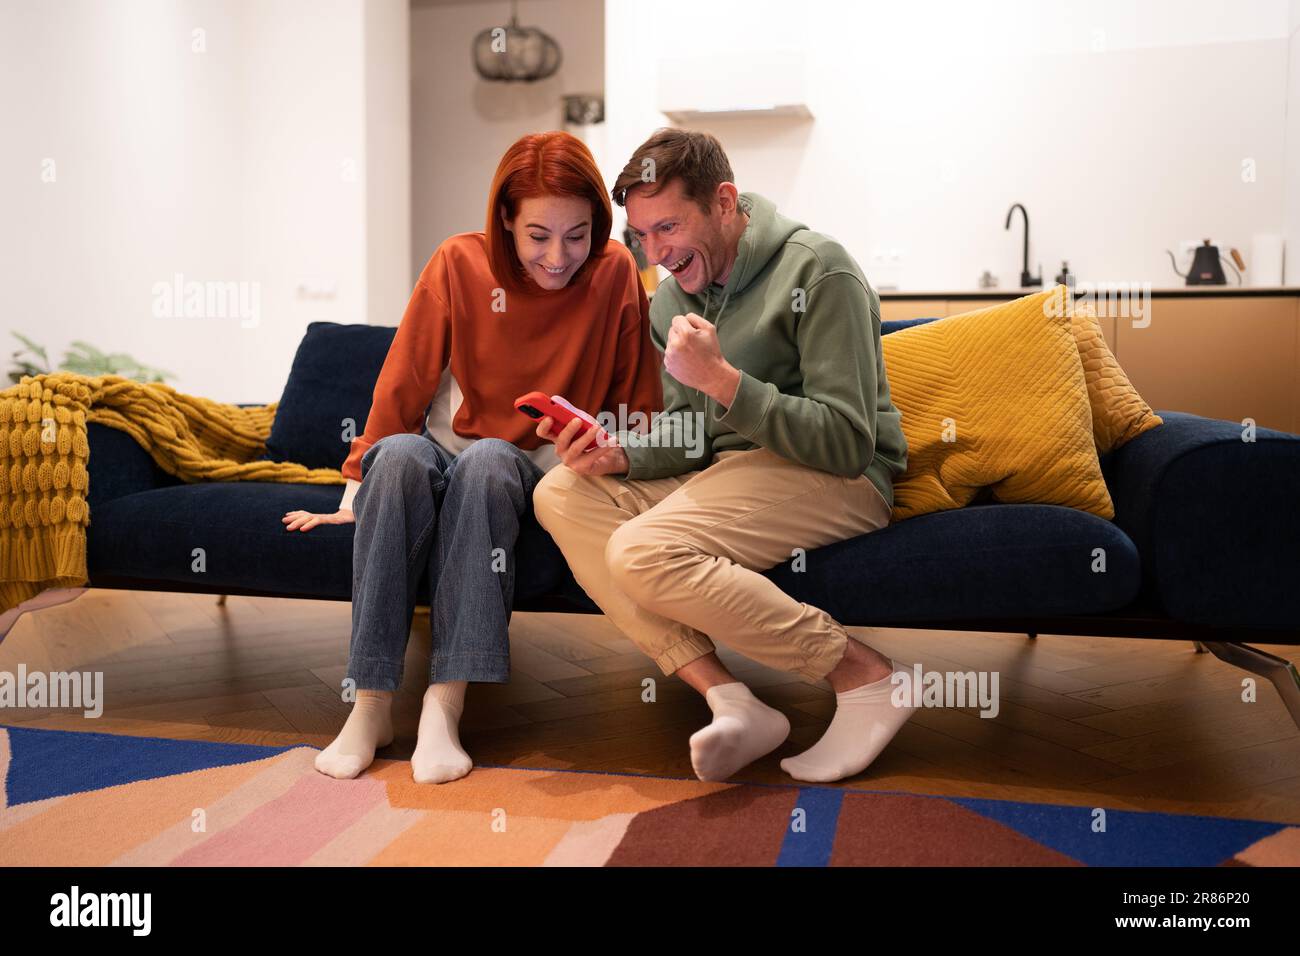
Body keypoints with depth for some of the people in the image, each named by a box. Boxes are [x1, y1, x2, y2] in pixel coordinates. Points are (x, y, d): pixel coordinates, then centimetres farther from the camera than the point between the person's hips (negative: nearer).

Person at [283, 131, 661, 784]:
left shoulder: (615, 275, -6)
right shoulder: (460, 264, -6)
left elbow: (637, 408, 1)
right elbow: (403, 383, -2)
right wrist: (359, 490, -3)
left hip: (538, 469, -1)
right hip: (447, 450, 1)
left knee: (486, 462, -35)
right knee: (399, 455, -33)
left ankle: (444, 706, -36)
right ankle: (371, 704, -29)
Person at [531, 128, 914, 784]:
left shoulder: (817, 270, -12)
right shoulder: (672, 298, 11)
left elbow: (848, 444, -19)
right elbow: (687, 443, 13)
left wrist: (720, 376, -24)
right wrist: (616, 457, -10)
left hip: (836, 481, -8)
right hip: (732, 471, 9)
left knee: (642, 552, -28)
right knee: (559, 495, -9)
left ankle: (865, 676, -16)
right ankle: (728, 700, -22)